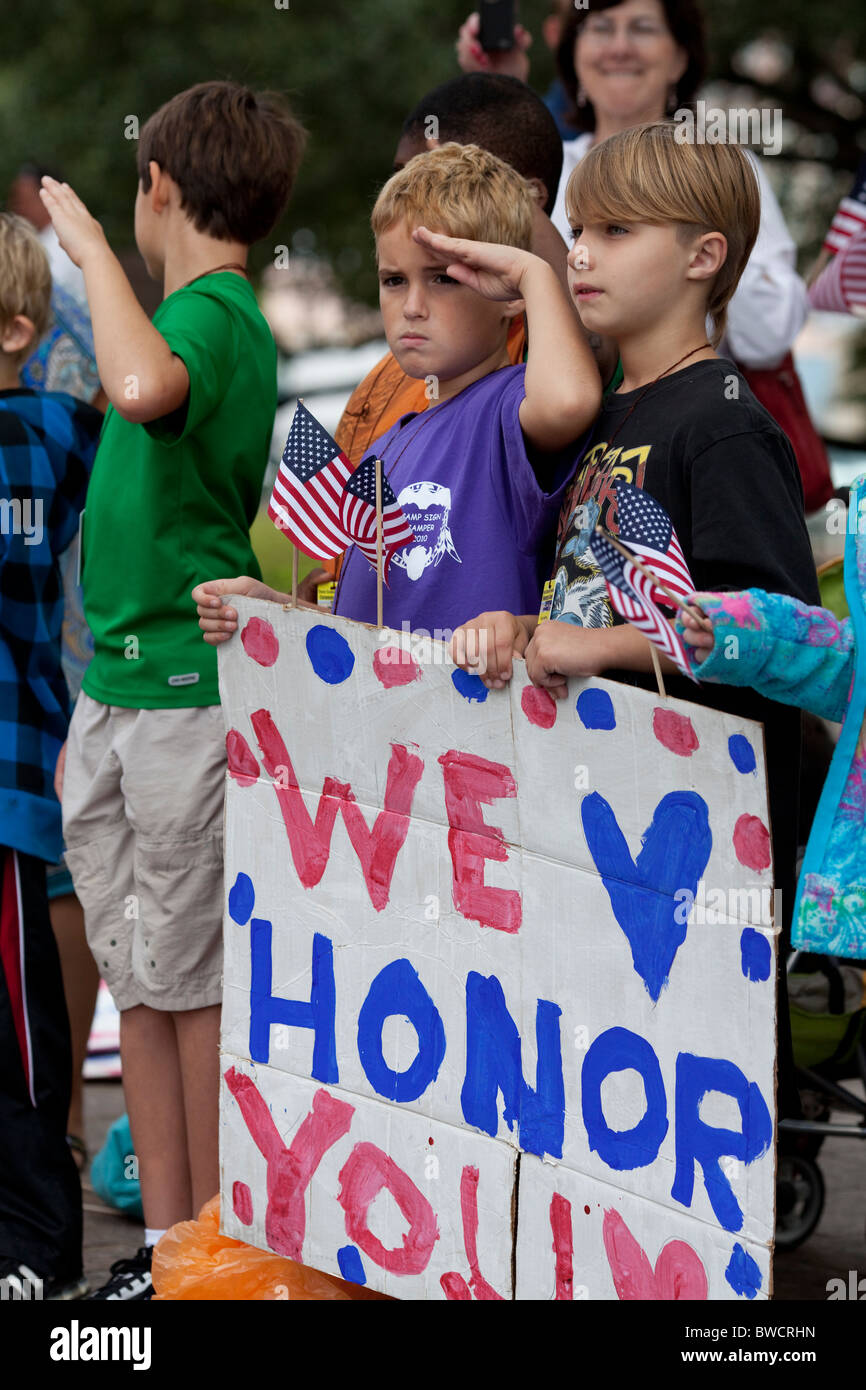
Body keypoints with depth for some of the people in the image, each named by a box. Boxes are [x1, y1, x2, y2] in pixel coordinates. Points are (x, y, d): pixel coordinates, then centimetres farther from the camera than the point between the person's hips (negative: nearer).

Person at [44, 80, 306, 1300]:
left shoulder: (212, 314, -13)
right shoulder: (212, 318, 16)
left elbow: (144, 387, -38)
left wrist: (93, 248, -23)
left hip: (185, 695, -9)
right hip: (116, 694, 9)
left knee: (193, 981, -2)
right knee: (139, 975, 11)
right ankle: (165, 1239, 17)